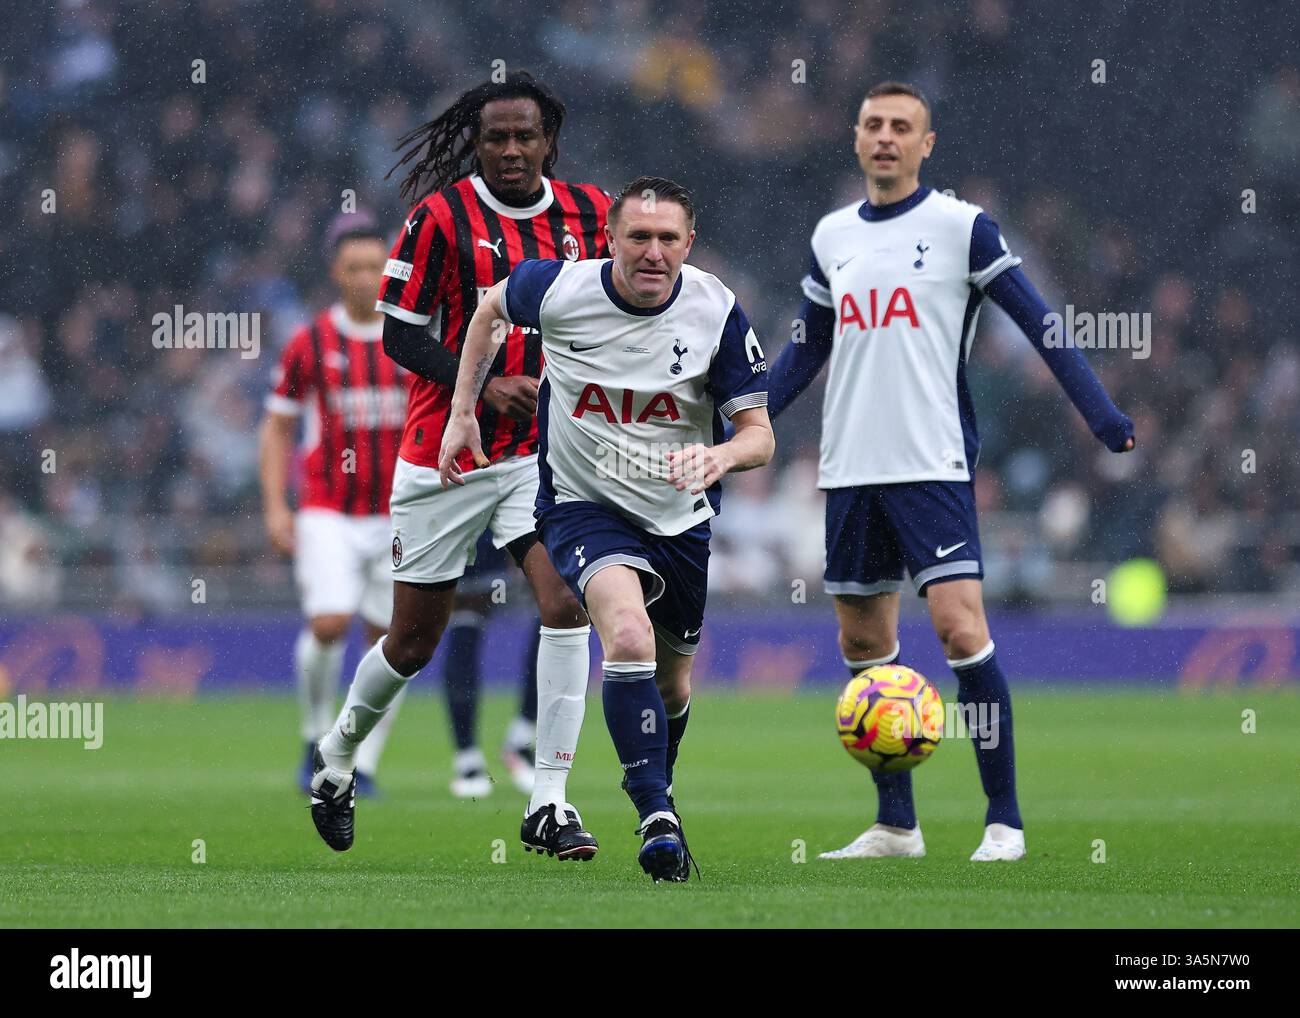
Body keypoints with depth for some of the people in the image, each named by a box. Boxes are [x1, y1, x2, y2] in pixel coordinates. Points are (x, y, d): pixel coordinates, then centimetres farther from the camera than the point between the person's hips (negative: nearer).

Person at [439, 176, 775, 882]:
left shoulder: (716, 312, -14)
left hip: (683, 519, 3)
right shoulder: (558, 288, -15)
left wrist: (720, 457, -34)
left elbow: (759, 433, -11)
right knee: (629, 635, -30)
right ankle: (657, 818, -25)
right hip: (584, 508, -3)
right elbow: (491, 308, 9)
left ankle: (656, 792, 47)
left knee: (670, 681, 16)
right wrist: (462, 413, 8)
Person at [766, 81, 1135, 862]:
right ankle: (896, 825, 18)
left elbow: (1040, 325, -4)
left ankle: (1005, 820, -10)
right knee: (864, 642, 8)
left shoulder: (961, 227, -3)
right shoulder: (834, 236, 12)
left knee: (960, 627, -16)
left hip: (933, 466, -6)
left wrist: (1108, 421, -13)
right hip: (851, 468, 6)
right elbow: (806, 352, 24)